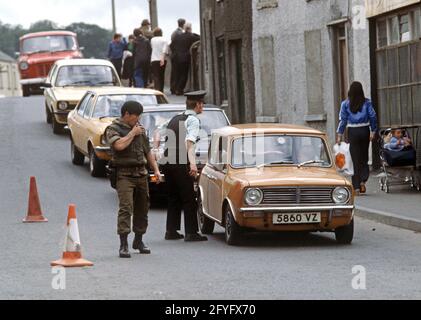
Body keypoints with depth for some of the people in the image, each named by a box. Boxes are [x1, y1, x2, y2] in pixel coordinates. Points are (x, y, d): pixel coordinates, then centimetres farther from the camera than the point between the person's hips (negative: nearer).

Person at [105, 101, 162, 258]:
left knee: (142, 209, 12)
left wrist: (156, 169, 15)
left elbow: (148, 151, 22)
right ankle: (123, 245, -19)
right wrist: (132, 133, -11)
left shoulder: (140, 129, 16)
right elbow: (119, 145, -24)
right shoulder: (113, 129, -4)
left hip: (141, 174, 7)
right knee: (125, 208, -16)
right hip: (124, 174, -7)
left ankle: (139, 241, 26)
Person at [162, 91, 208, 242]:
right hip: (181, 164, -8)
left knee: (173, 197, 16)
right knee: (189, 199, -2)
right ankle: (191, 233, -3)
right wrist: (193, 163, -28)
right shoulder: (193, 120, -6)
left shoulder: (175, 119, 19)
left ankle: (171, 231, 17)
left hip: (168, 162, 8)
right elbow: (190, 142, -19)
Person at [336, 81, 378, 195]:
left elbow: (343, 120, -3)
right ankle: (363, 180, -3)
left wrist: (340, 135, 1)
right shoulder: (367, 102, -3)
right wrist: (373, 131, 3)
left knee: (355, 159, 3)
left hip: (353, 132, -1)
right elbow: (373, 116, -4)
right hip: (364, 130, 1)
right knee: (364, 158, 15)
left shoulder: (346, 104, -4)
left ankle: (356, 187, 0)